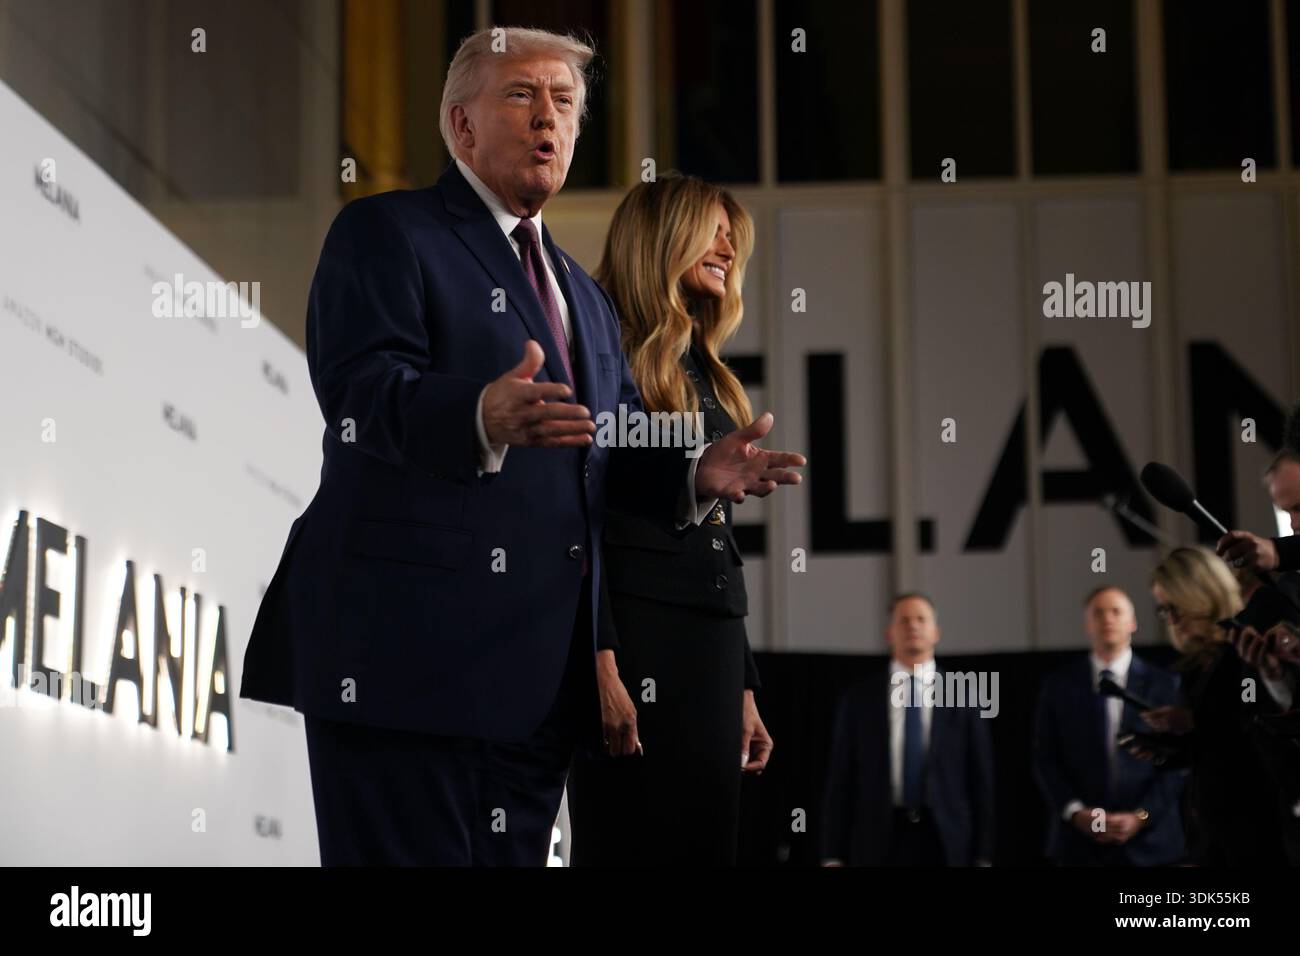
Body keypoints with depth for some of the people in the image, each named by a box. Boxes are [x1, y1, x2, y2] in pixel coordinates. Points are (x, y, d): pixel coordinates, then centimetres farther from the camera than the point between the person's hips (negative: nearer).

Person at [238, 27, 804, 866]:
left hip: (541, 671, 7)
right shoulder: (385, 232, 2)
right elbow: (360, 386, -15)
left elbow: (620, 451, 21)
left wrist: (697, 475, -2)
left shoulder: (585, 295, 26)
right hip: (409, 643, -7)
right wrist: (481, 417, -35)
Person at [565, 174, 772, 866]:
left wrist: (743, 684, 18)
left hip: (711, 650, 8)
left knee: (706, 843, 6)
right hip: (636, 636, -8)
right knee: (633, 847, -8)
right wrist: (599, 663, -21)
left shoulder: (706, 376, 21)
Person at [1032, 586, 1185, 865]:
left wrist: (1142, 816, -10)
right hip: (1079, 842, 0)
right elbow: (1045, 760, 5)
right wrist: (1075, 812, -9)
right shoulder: (1058, 686, 8)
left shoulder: (1165, 684, 6)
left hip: (1149, 841, 0)